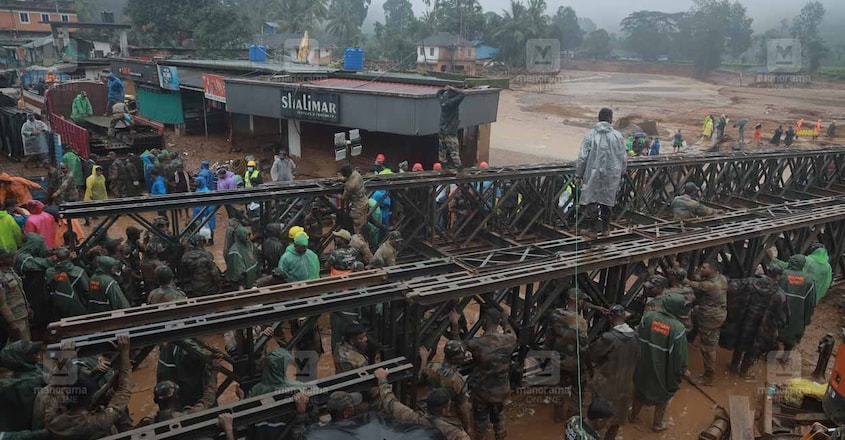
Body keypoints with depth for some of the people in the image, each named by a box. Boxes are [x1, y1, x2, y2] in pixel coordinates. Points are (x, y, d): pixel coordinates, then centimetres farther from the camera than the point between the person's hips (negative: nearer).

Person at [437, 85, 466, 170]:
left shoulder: (442, 100, 2)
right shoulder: (451, 102, -22)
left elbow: (438, 92, 23)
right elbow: (461, 94, -26)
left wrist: (445, 89, 5)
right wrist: (453, 89, -14)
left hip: (442, 129, 8)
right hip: (450, 131, -8)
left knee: (442, 147, 15)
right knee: (454, 148, -5)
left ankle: (442, 162, 24)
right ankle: (457, 165, -3)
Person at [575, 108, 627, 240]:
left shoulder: (591, 135, -6)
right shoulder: (617, 135, -3)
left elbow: (582, 157, -8)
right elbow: (623, 158, 1)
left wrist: (578, 175, 0)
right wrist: (621, 173, 16)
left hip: (594, 173, -1)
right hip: (612, 174, 2)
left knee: (592, 200, 4)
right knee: (608, 199, 14)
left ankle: (591, 229, 1)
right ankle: (605, 227, 25)